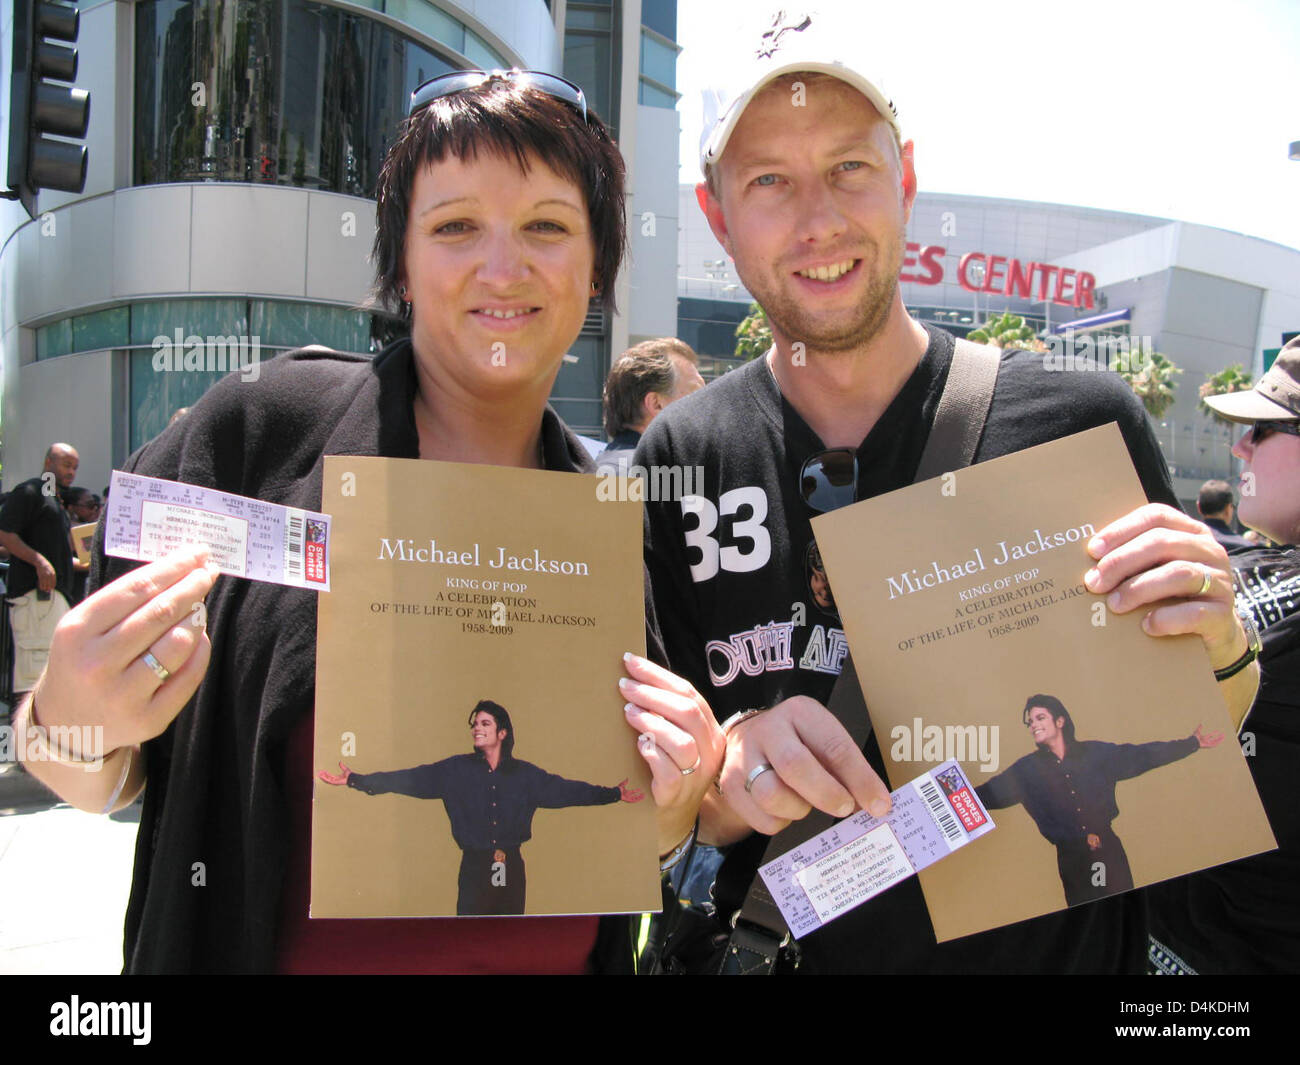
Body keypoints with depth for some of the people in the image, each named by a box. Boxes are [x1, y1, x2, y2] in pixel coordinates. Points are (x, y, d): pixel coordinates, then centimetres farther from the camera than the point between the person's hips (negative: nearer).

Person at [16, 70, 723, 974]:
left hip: (562, 959, 3)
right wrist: (72, 730, -28)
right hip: (257, 950, -2)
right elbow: (100, 787, -8)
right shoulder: (260, 430, -15)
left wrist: (674, 806, -15)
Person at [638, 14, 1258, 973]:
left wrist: (1218, 649, -22)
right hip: (783, 949, 1)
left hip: (1064, 945, 0)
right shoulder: (677, 463, -13)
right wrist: (732, 770, -26)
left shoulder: (1082, 421, -15)